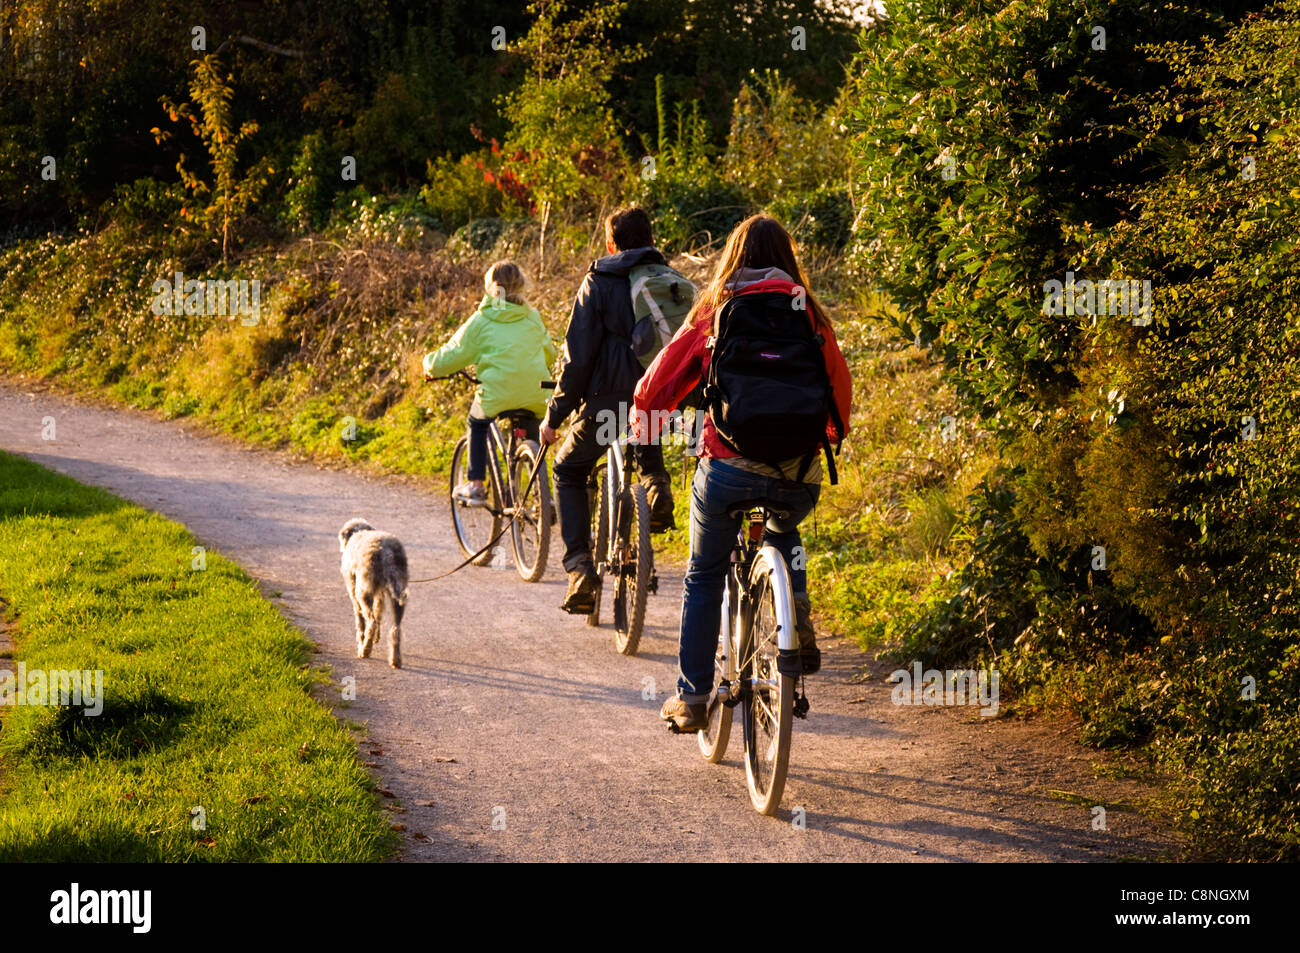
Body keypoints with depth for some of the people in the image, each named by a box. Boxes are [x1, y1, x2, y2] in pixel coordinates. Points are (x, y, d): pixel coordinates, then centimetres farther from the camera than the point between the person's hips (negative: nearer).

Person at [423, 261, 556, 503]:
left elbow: (454, 354, 5)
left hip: (498, 394, -3)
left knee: (477, 424, 27)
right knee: (533, 436, 28)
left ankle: (475, 484, 19)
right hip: (536, 397, 3)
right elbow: (550, 352, 24)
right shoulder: (532, 317, 12)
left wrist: (430, 364, 25)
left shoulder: (481, 320, 2)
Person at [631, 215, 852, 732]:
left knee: (704, 579, 16)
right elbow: (839, 385, 14)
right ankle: (797, 604, 8)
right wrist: (831, 435, 35)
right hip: (797, 475, 2)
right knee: (782, 532, 35)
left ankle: (692, 695, 16)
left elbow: (666, 373, 7)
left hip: (728, 468, -1)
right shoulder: (808, 315, 6)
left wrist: (642, 423, 27)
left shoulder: (715, 310, 3)